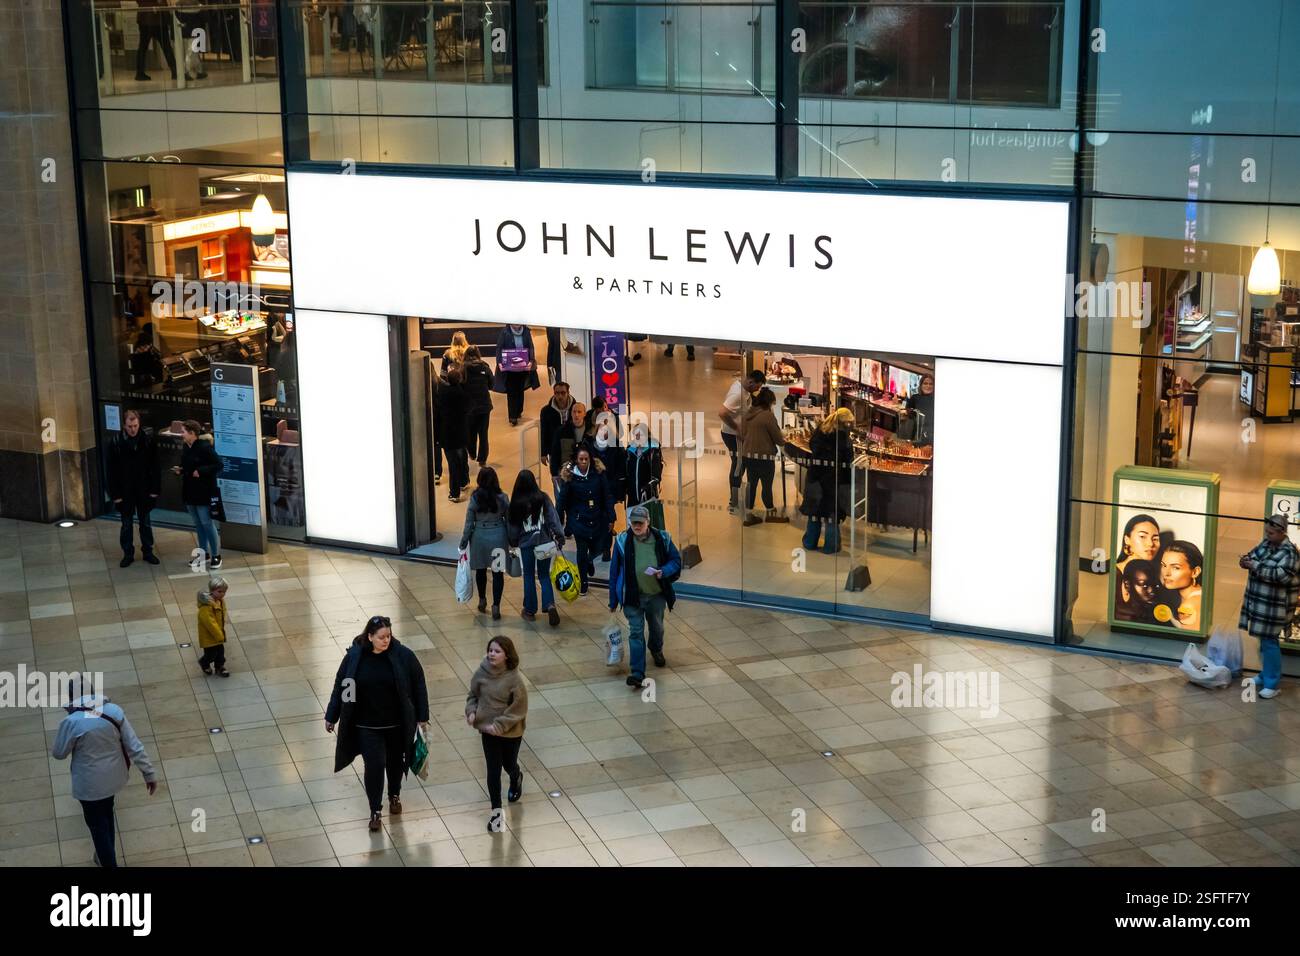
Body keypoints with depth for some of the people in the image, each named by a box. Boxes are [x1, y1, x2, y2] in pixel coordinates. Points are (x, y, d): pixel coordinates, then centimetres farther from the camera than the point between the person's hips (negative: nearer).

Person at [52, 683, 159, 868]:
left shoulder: (72, 722, -26)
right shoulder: (114, 711, -14)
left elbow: (59, 753, -10)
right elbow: (134, 746, -10)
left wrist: (53, 750, 11)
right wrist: (149, 773, -2)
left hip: (90, 783, -5)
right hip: (113, 776, 5)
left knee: (97, 826, 15)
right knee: (106, 815, 30)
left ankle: (109, 864, 26)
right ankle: (106, 855, 50)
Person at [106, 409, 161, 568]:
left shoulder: (148, 439, -9)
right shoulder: (116, 443, -10)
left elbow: (155, 466, -3)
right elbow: (112, 471, -7)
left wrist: (155, 489, -6)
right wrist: (115, 494, -9)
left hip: (144, 490, 1)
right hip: (125, 492, 0)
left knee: (146, 523, 13)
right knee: (126, 525, 11)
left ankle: (148, 552, 25)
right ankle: (128, 554, 22)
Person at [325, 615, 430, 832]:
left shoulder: (403, 655, -15)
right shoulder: (354, 656, -13)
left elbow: (418, 686, -5)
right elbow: (340, 687, -2)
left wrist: (422, 717, -2)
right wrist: (331, 717, 3)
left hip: (397, 724, 1)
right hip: (367, 726, -1)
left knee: (395, 761, 19)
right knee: (374, 765, -5)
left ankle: (394, 795, 47)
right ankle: (375, 811, 13)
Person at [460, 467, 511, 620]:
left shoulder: (475, 498, -10)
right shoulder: (502, 498, -8)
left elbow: (469, 523, -6)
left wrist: (464, 542, 4)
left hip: (479, 537, 0)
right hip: (498, 536, 0)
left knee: (481, 569, 19)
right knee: (497, 572, 4)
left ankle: (482, 601, 34)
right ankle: (496, 606, -2)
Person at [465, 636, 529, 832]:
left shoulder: (514, 678, -21)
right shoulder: (482, 673, -10)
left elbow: (519, 708, -17)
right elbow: (473, 695, 6)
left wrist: (500, 725, -23)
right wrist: (471, 711, -12)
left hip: (511, 731, -2)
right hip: (488, 730, 2)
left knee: (509, 764, 20)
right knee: (493, 770, 3)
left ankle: (516, 778, 57)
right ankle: (496, 811, 16)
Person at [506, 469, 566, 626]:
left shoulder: (516, 503, -9)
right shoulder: (543, 498, -8)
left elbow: (512, 524, 1)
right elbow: (553, 518, -9)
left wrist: (513, 542, 16)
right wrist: (559, 537, -4)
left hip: (526, 543, -1)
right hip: (544, 541, 1)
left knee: (529, 576, 14)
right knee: (544, 575, 11)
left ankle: (530, 610, 20)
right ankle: (550, 605, -10)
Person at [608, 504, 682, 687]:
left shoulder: (662, 538, -7)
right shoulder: (622, 541, -9)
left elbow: (676, 560, 2)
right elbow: (614, 571, -2)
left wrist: (663, 572, -21)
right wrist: (613, 601, -1)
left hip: (657, 595, 2)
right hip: (633, 596, -2)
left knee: (657, 628, 23)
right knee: (636, 632, -7)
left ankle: (657, 651, 54)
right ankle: (637, 673, -6)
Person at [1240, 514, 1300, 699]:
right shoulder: (1266, 543, 8)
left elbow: (1282, 575, -27)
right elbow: (1252, 555, 18)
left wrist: (1255, 566, -27)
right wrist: (1246, 560, -7)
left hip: (1275, 605, -8)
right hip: (1259, 601, 8)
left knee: (1269, 642, -7)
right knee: (1263, 640, 16)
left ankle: (1272, 684, 0)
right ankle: (1265, 675, 29)